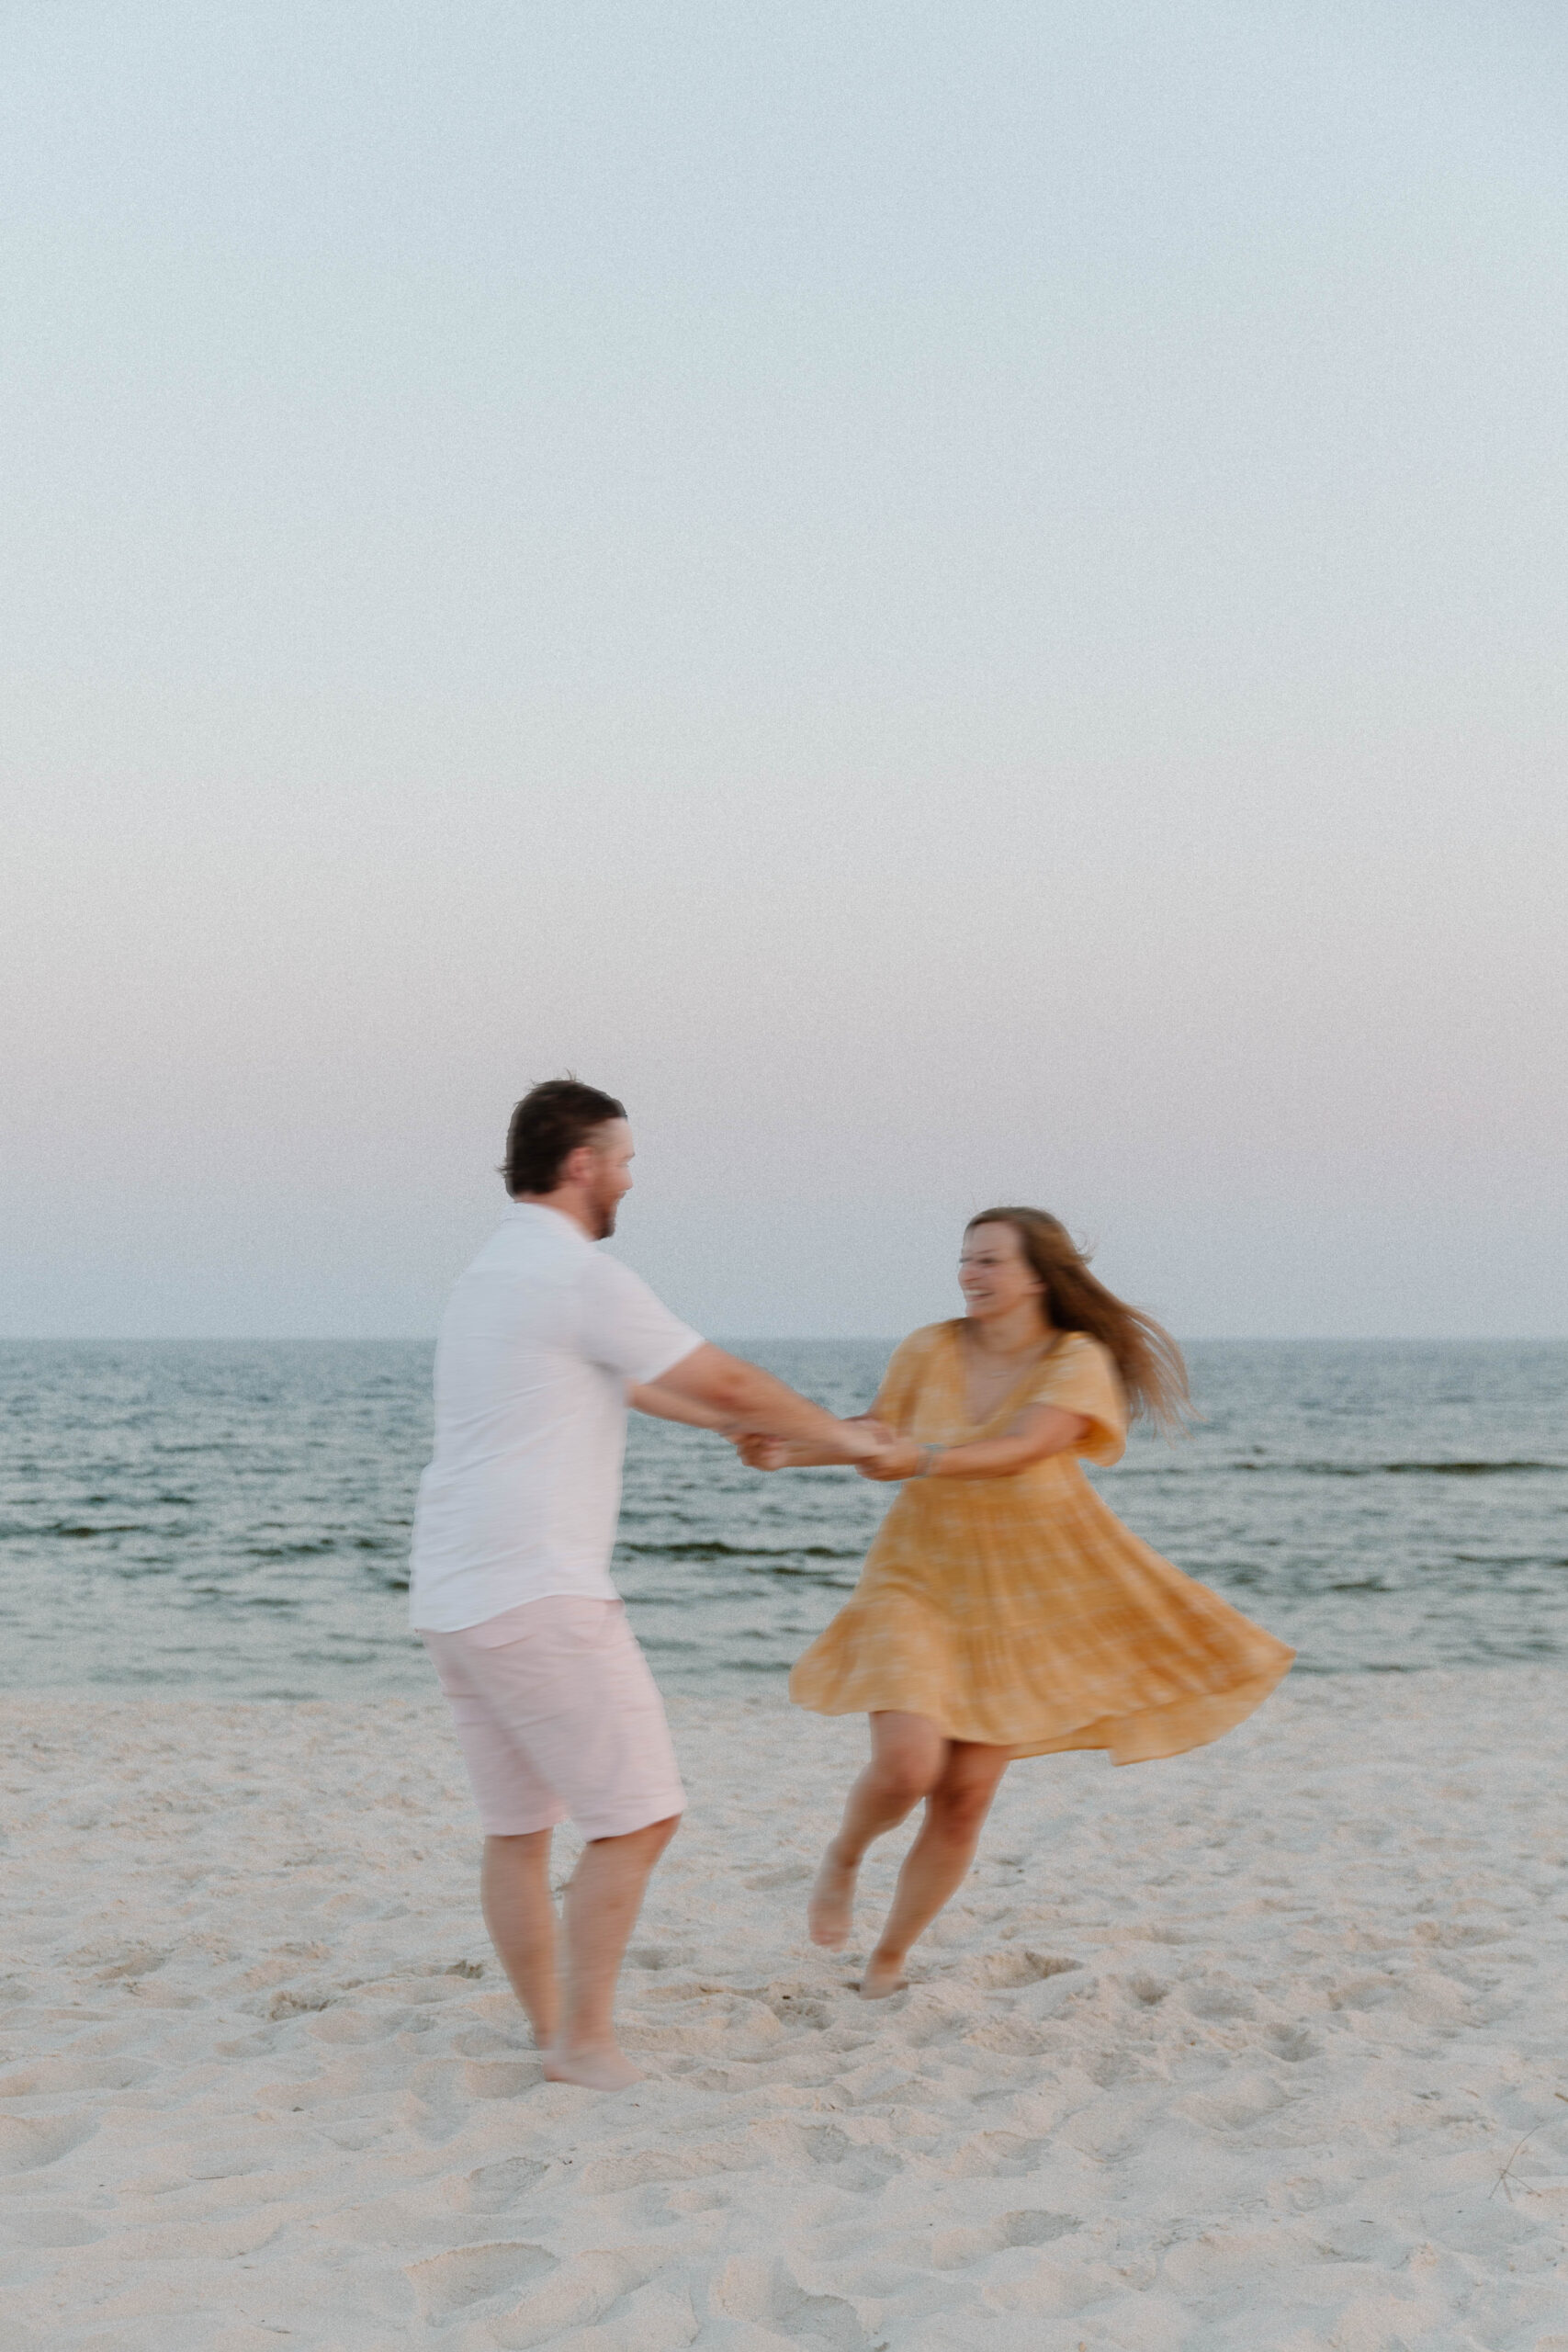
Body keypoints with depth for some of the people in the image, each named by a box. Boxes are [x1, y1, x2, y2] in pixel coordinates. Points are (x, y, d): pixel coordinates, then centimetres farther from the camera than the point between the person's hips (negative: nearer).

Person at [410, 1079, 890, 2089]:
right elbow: (730, 1382, -3)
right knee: (640, 1815, -2)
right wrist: (839, 1435, 13)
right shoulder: (580, 1277, -12)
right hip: (539, 1593, -10)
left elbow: (629, 1386, 29)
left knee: (518, 1830, 14)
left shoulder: (492, 1276, 18)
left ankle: (554, 2034, 21)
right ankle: (586, 2035, 1)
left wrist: (745, 1426, 39)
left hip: (455, 1594, 10)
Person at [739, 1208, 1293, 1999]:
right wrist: (792, 1449, -8)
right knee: (906, 1764, -19)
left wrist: (926, 1459, -43)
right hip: (921, 1583, 0)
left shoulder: (1079, 1361, -12)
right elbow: (883, 1438, 8)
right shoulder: (930, 1350, -5)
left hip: (1023, 1603, 0)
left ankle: (887, 1963, 20)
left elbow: (1021, 1449, -28)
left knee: (966, 1795, 1)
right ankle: (841, 1860, 15)